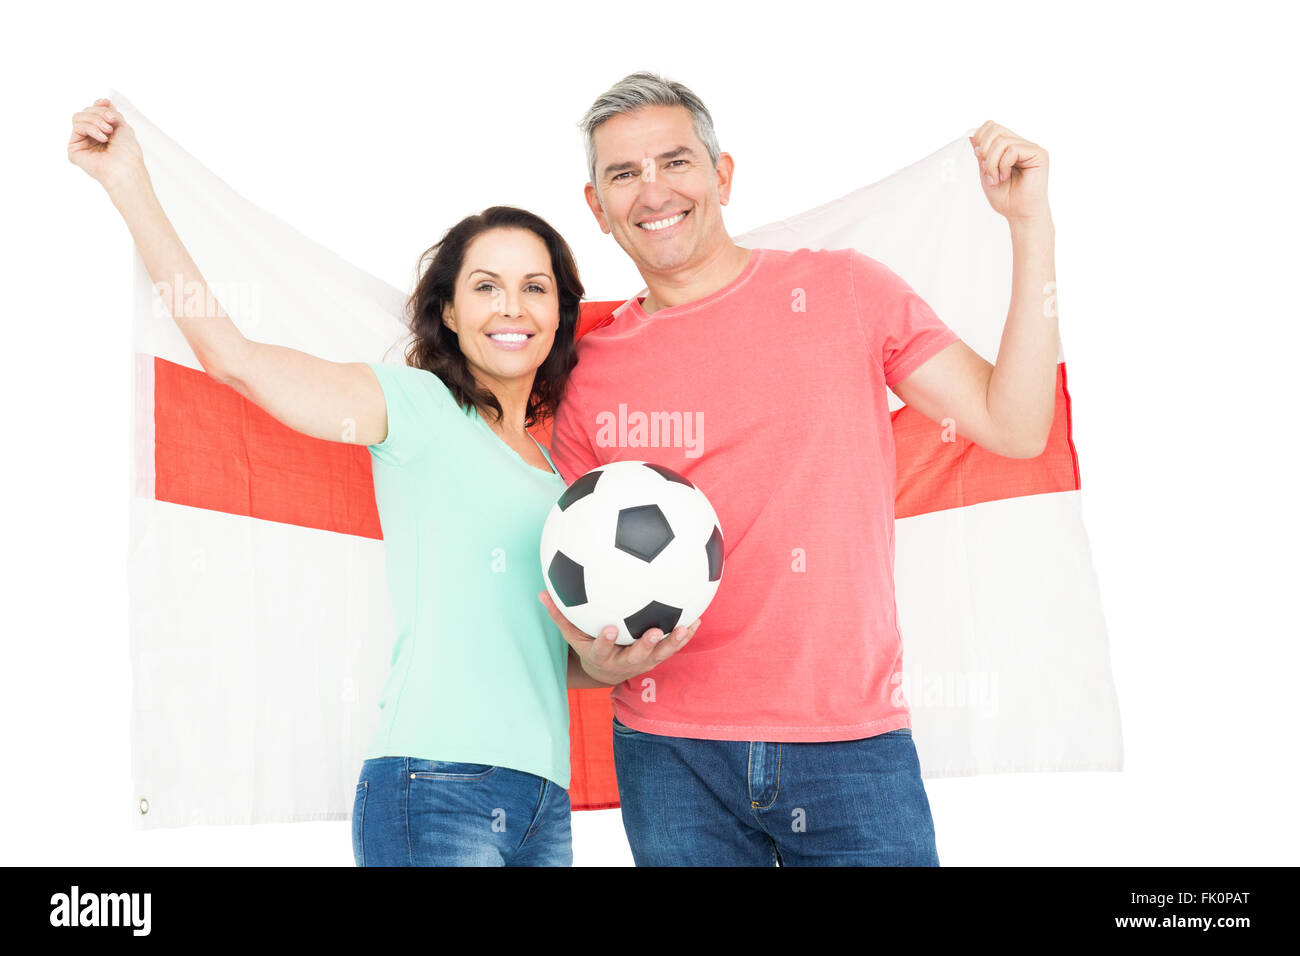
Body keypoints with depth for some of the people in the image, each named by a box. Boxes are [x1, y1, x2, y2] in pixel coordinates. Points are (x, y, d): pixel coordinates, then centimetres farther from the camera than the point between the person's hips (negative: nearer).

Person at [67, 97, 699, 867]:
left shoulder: (554, 474, 18)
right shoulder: (418, 408, 1)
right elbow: (231, 355, -8)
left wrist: (619, 661, 1)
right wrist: (129, 183, -9)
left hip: (545, 803, 6)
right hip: (436, 792, -6)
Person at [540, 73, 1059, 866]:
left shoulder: (844, 290, 4)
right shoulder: (587, 375, 6)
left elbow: (1012, 426, -1)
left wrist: (1030, 224, -5)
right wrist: (605, 657, -12)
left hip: (853, 746, -1)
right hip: (672, 759, 1)